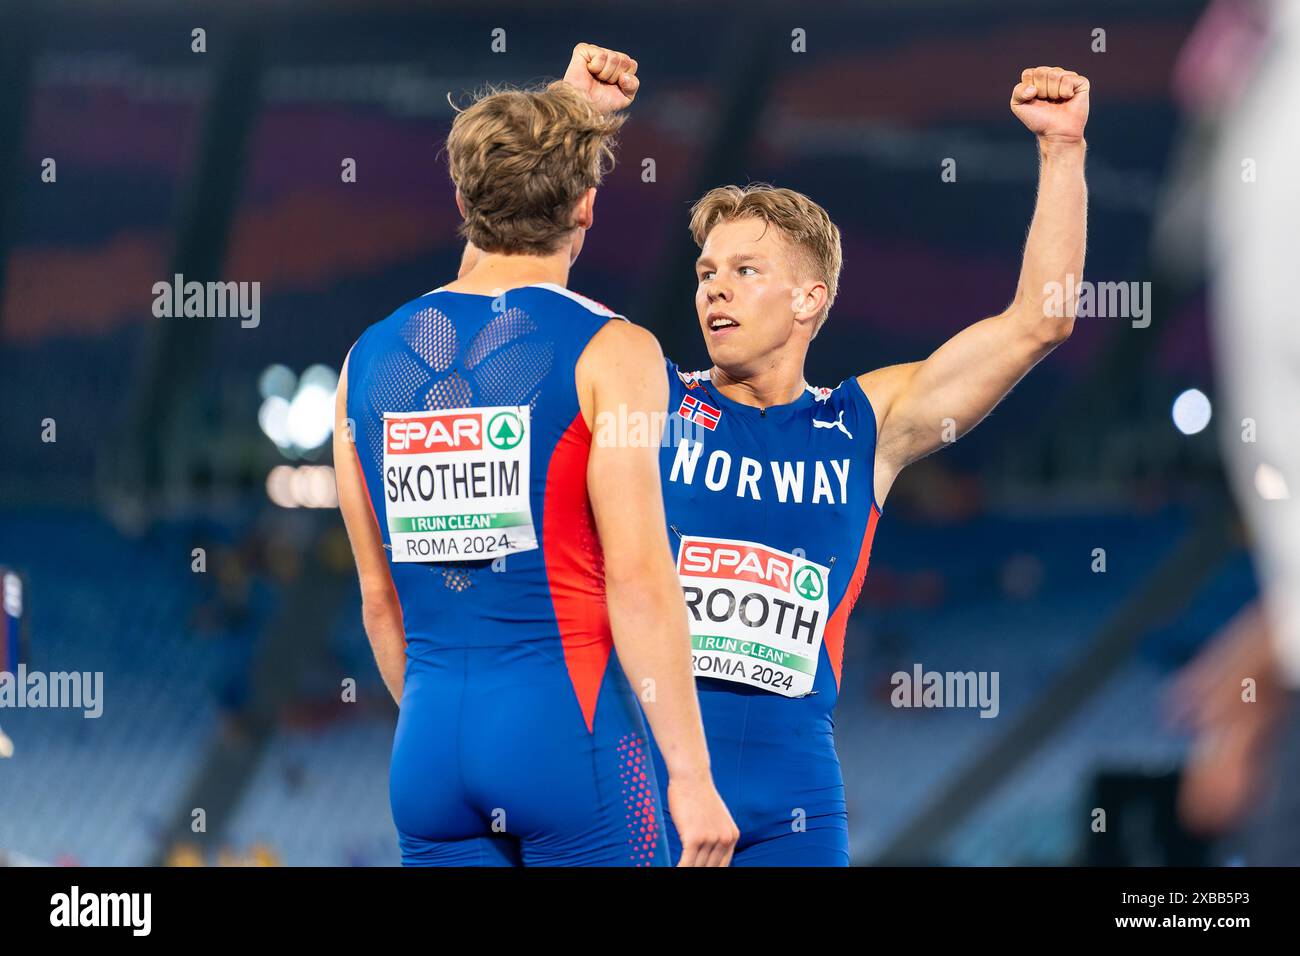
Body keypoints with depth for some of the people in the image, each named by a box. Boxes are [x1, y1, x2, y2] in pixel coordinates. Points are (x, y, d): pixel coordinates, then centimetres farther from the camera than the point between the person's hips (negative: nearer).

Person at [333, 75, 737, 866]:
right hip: (567, 727, -5)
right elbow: (638, 581, -12)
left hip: (431, 742, 5)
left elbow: (379, 599, 15)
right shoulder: (610, 353, -5)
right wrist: (690, 773, -9)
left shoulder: (370, 358, 10)